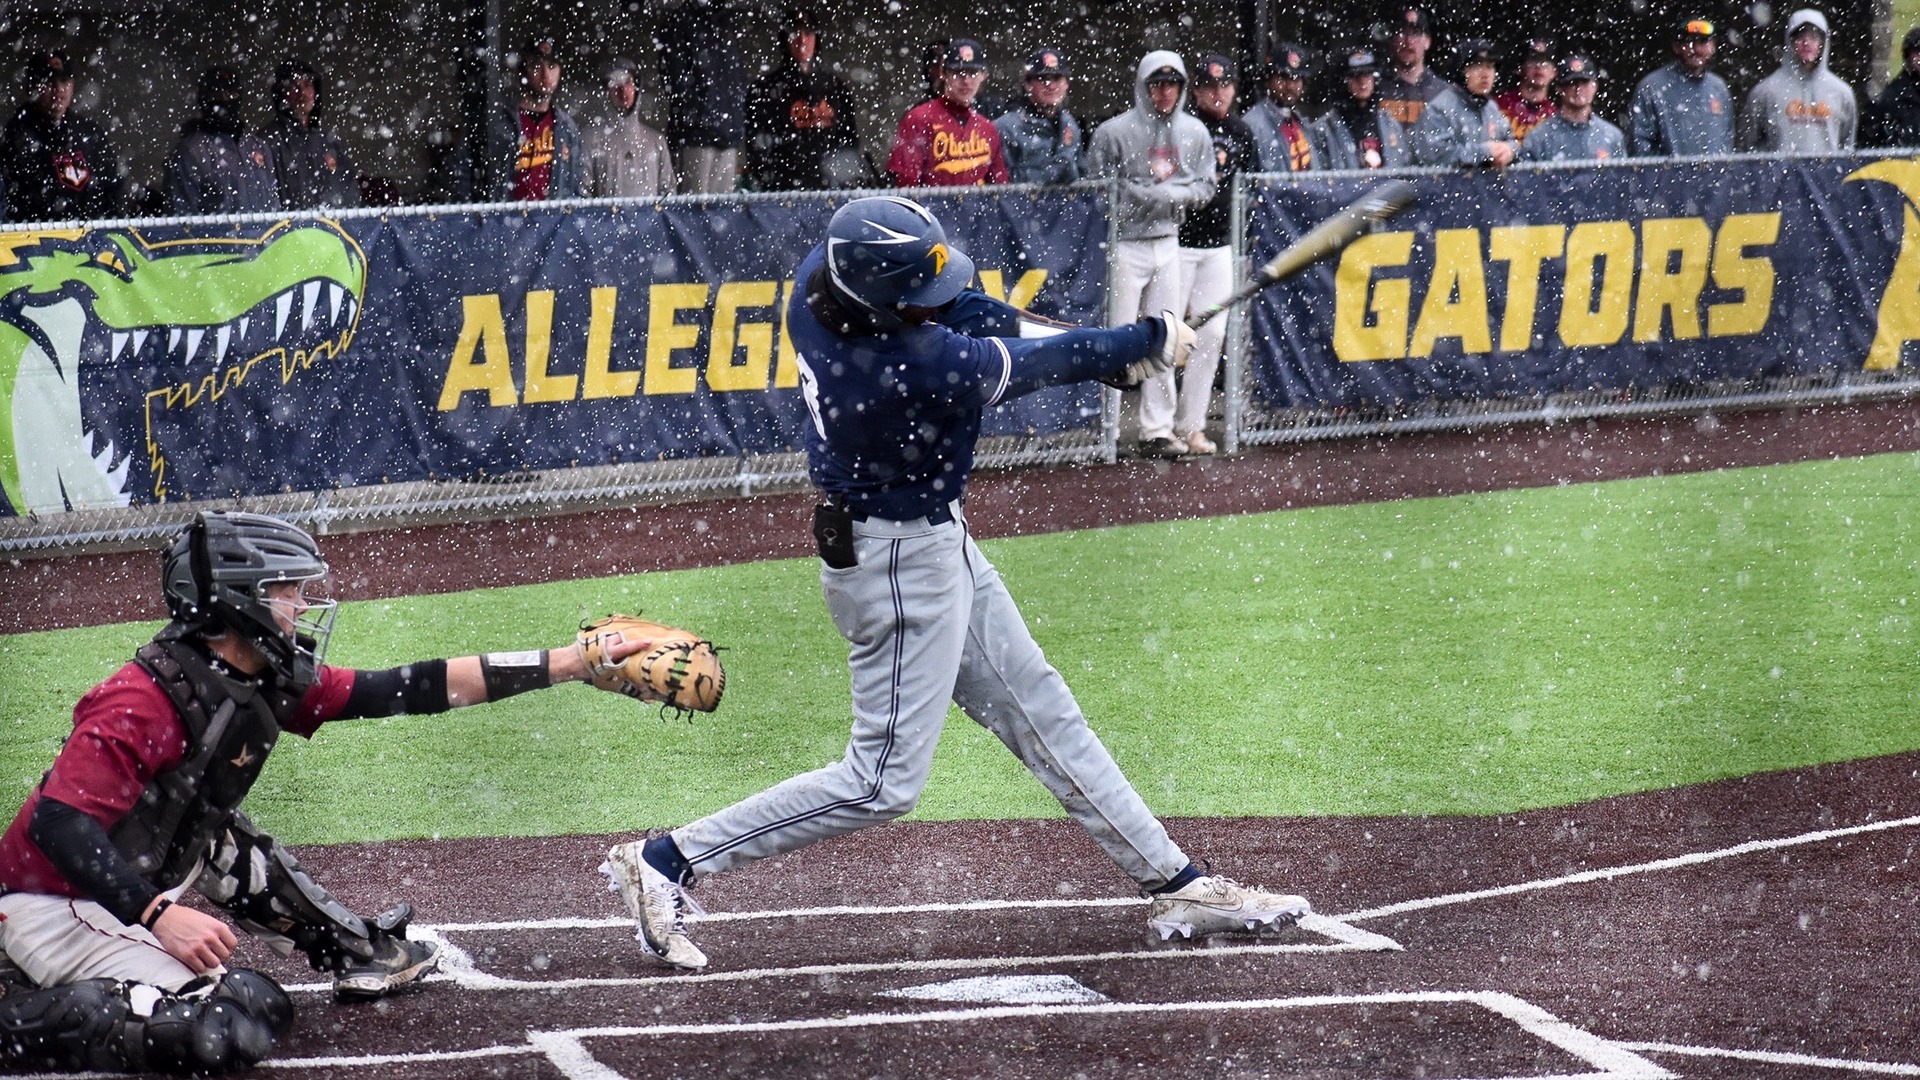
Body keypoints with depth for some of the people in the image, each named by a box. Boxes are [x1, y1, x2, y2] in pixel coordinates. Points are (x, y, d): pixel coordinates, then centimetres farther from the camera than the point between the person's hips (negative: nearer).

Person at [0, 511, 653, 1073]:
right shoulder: (142, 703, -25)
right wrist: (161, 915, -41)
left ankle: (352, 950, 39)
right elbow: (57, 823, -31)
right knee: (233, 1028, -20)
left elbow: (407, 691, 3)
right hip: (55, 909, -9)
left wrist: (575, 662, 2)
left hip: (140, 887, 9)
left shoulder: (272, 684, 1)